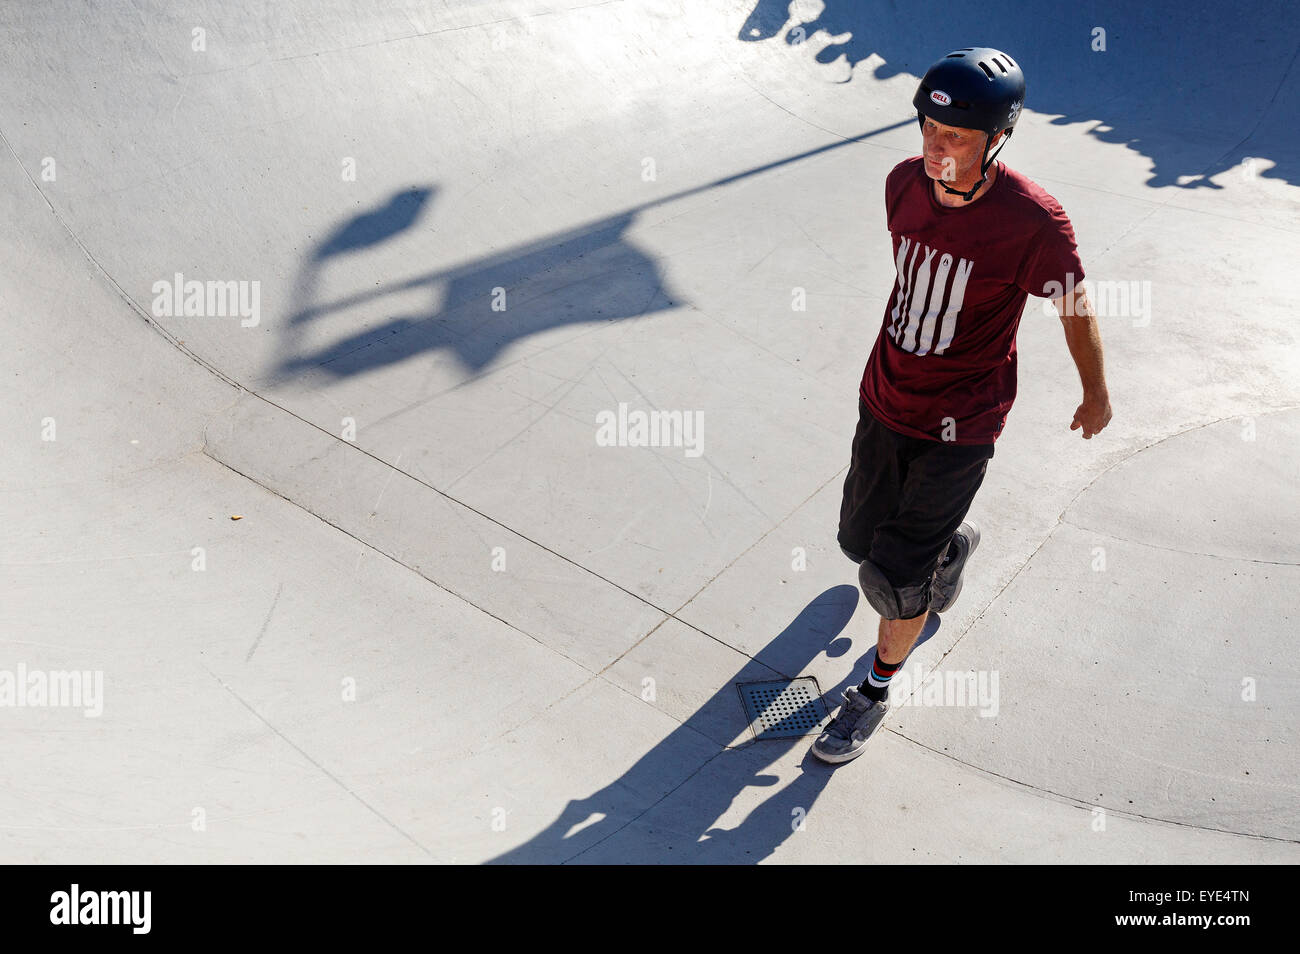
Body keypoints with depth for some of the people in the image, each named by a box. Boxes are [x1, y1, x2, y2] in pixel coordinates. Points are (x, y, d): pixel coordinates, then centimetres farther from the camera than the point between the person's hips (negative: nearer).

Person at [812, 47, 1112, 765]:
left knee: (895, 577, -5)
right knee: (861, 538, 19)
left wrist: (1096, 395, 7)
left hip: (960, 423, -5)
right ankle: (951, 545, 54)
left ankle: (874, 693, 23)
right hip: (884, 400, 6)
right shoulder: (904, 183, -6)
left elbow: (1075, 307, -6)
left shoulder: (1033, 221, -22)